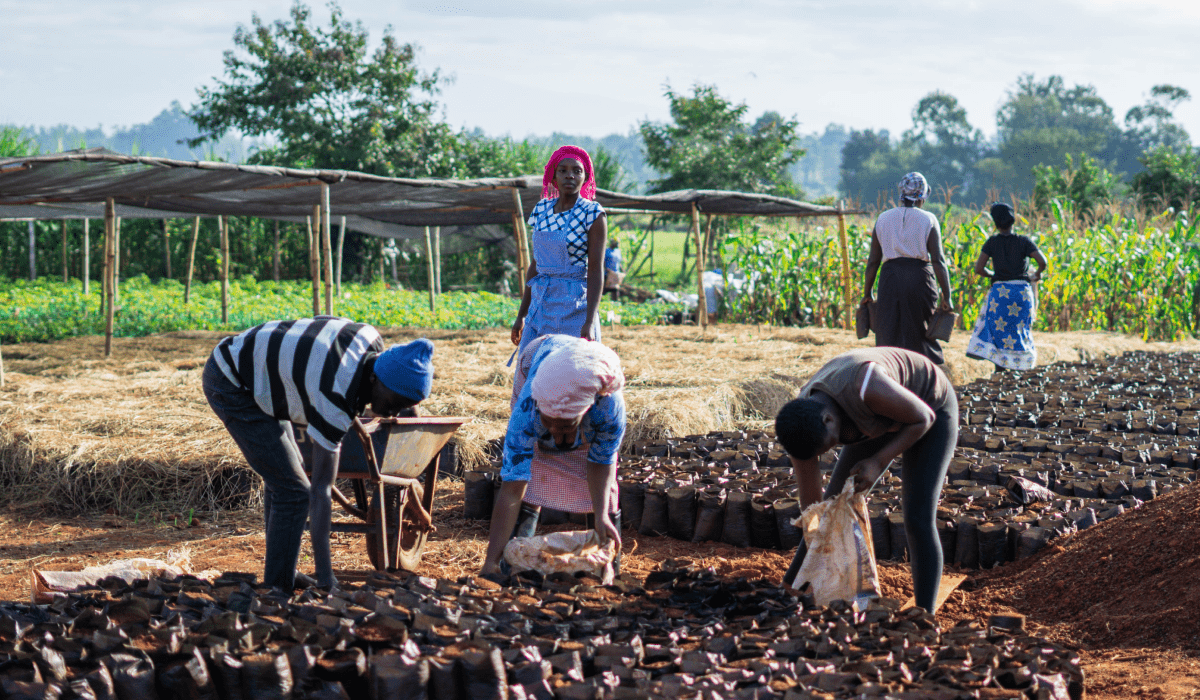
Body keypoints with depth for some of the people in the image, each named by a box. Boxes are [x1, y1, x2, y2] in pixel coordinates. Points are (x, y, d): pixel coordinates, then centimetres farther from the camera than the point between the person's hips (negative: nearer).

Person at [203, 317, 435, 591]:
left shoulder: (372, 342, -10)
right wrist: (326, 579, -34)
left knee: (285, 472, 19)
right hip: (230, 386, -10)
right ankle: (276, 591, -4)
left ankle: (281, 575, 29)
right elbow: (321, 488, -33)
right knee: (292, 490, -12)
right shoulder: (335, 398, -32)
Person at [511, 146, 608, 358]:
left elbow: (595, 271, -12)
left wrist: (589, 322, -21)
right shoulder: (542, 210, 8)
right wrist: (521, 315, 14)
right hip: (541, 305, 5)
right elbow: (535, 265, 14)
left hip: (574, 306, -5)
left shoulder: (592, 214, -8)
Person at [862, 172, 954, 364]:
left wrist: (867, 293, 14)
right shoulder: (928, 220, 1)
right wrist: (946, 297, -5)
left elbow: (873, 261, 7)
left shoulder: (883, 219, 9)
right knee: (922, 333, 10)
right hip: (920, 278, -1)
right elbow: (938, 261, -6)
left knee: (889, 335, 4)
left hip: (890, 278, 1)